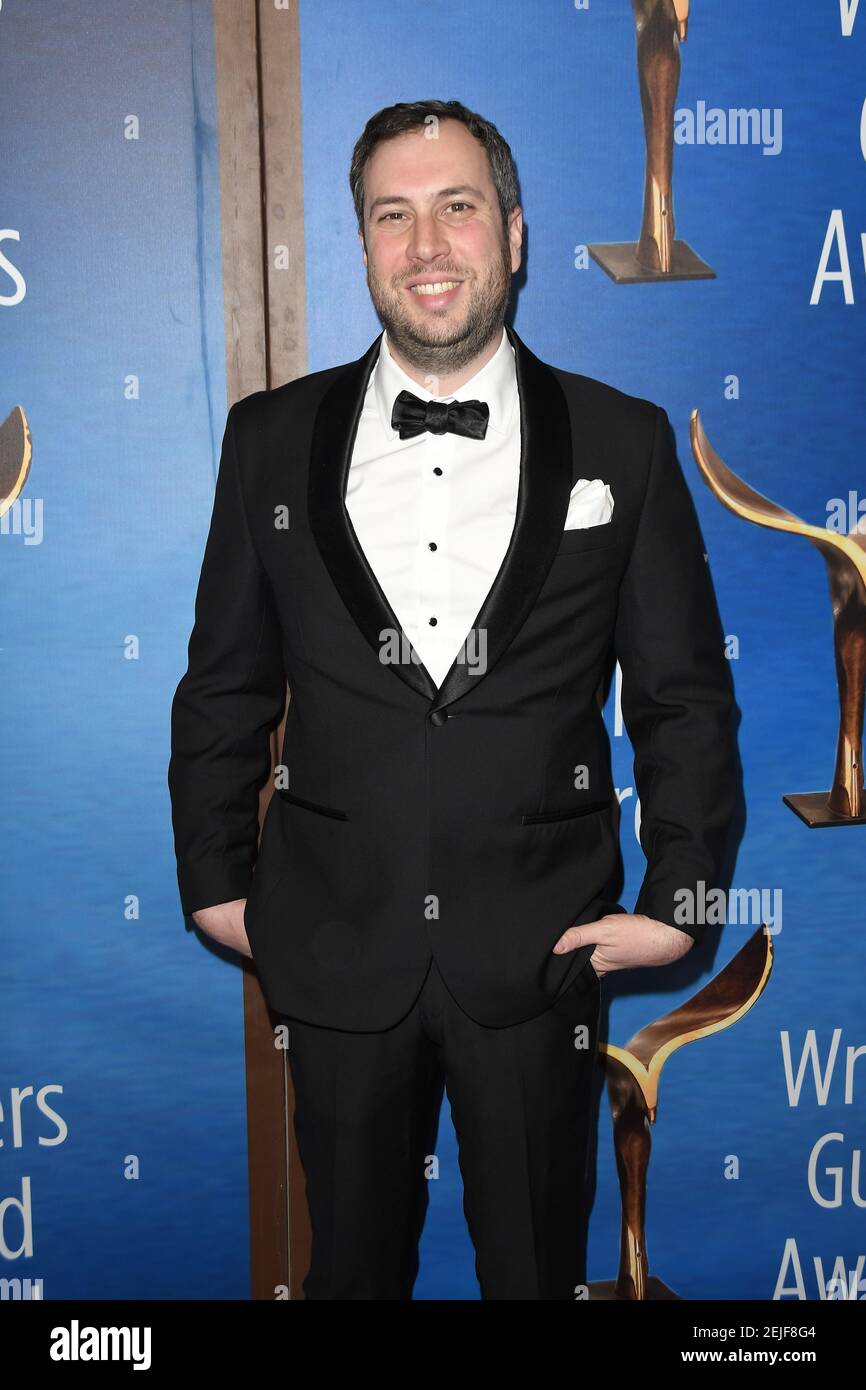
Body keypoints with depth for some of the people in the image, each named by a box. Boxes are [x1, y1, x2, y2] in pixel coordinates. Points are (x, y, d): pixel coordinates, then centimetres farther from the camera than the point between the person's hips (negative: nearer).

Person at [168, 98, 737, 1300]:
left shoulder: (624, 442, -1)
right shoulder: (271, 437, 2)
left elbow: (685, 698, 2)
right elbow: (224, 684, 6)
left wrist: (681, 899, -3)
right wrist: (216, 882, 3)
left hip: (540, 954, -1)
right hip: (337, 948, 1)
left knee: (537, 1263, 17)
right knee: (353, 1260, 19)